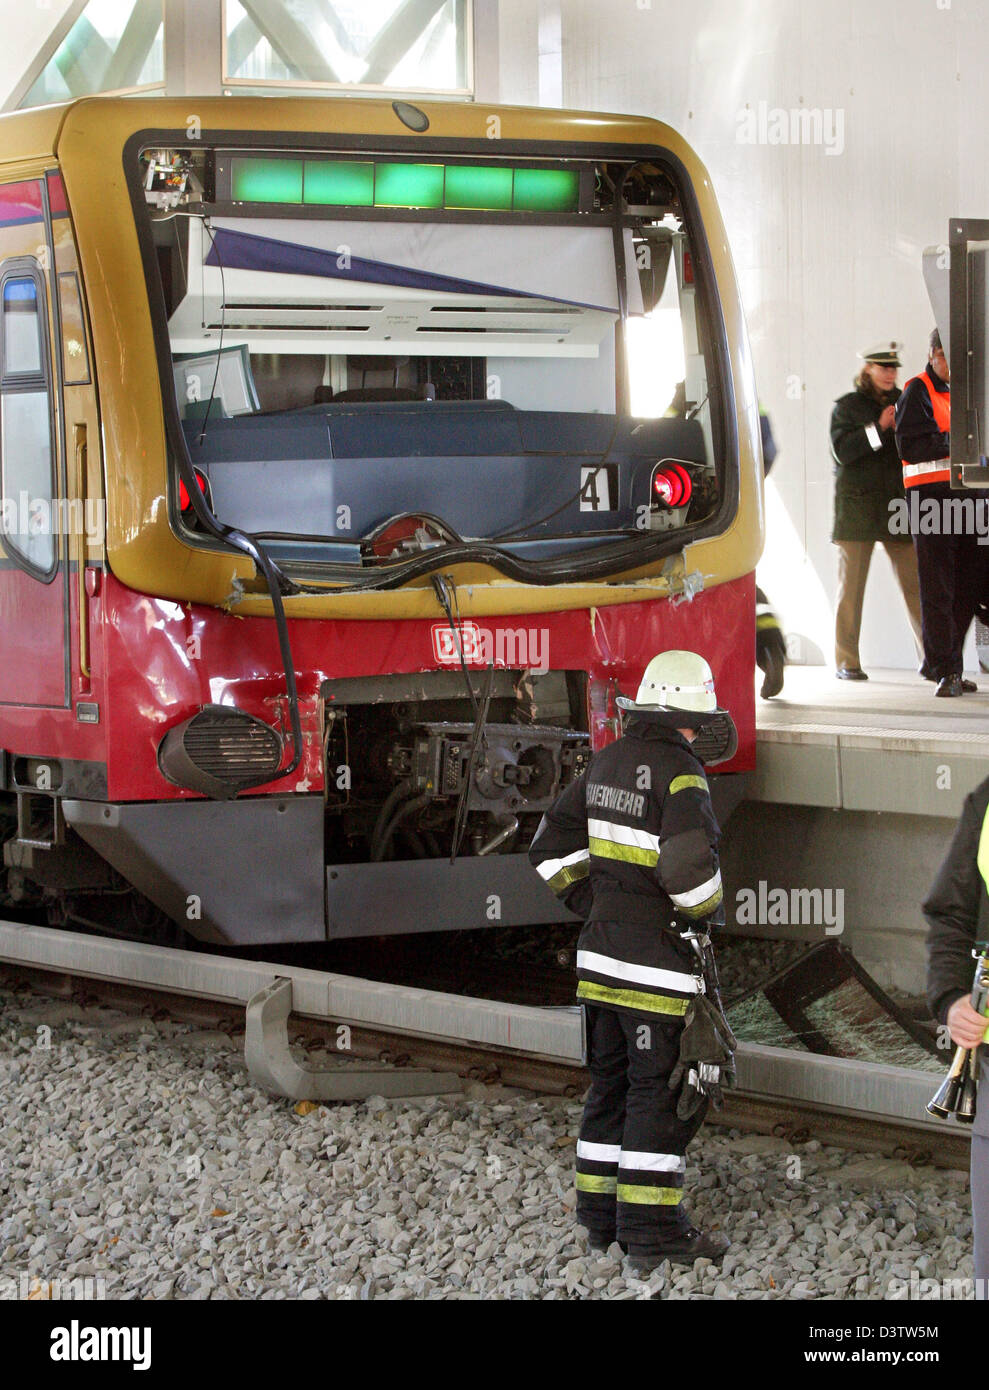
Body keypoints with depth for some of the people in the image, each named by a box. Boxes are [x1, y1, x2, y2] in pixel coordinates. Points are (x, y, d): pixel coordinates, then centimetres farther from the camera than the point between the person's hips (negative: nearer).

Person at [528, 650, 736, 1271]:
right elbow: (688, 863, -29)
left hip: (601, 954, 8)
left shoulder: (607, 762, 9)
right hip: (661, 961, -8)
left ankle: (601, 1214, 24)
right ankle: (651, 1228, 1)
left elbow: (553, 846, 15)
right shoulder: (679, 771, -17)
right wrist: (705, 910, -9)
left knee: (612, 1081, 17)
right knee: (664, 1091, -1)